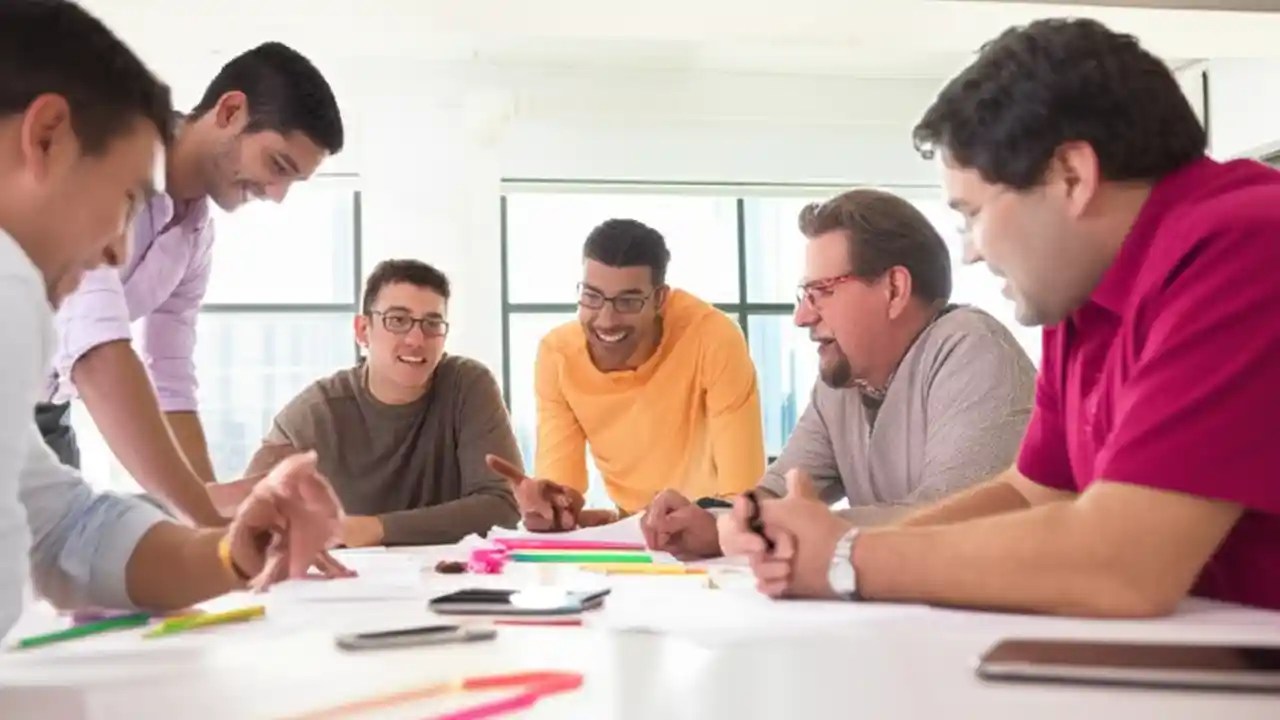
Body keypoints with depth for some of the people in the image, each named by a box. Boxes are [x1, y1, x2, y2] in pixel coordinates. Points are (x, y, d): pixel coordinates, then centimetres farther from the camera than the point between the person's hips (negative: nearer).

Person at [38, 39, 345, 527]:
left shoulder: (196, 233, 1)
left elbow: (171, 388, 6)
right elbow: (94, 351, -37)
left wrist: (218, 516, -4)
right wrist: (212, 524, -41)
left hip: (42, 415, 7)